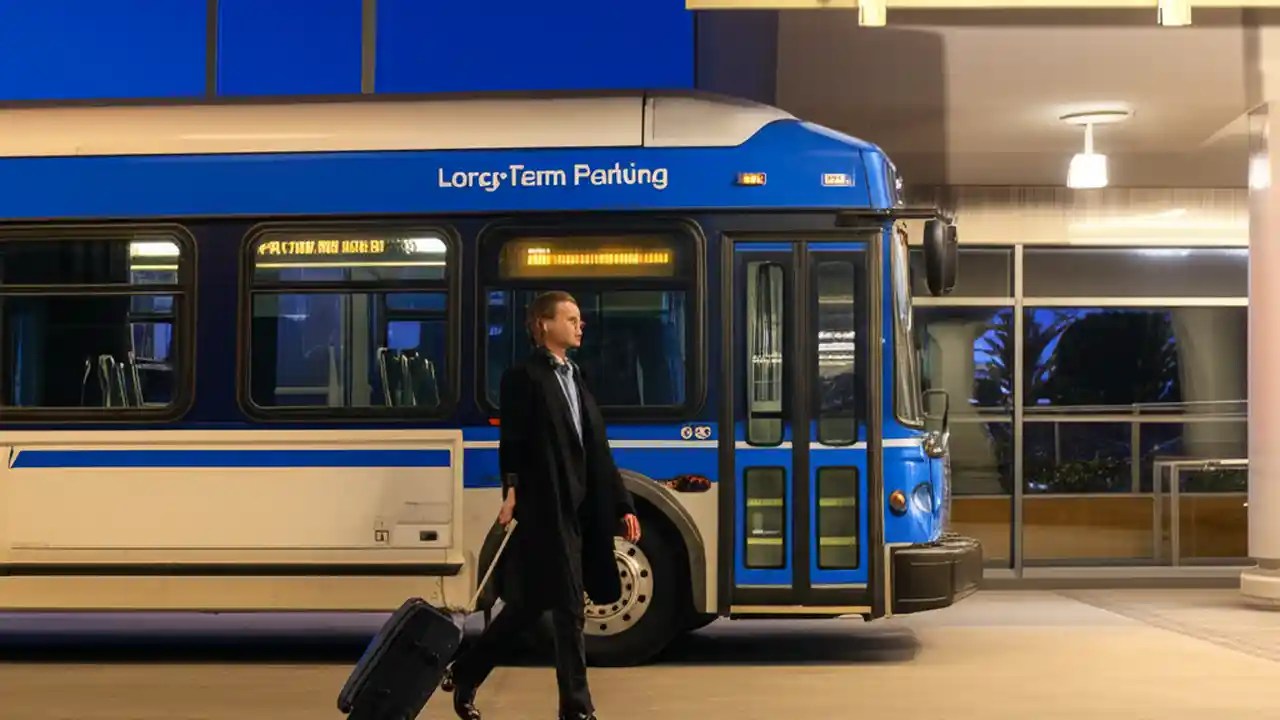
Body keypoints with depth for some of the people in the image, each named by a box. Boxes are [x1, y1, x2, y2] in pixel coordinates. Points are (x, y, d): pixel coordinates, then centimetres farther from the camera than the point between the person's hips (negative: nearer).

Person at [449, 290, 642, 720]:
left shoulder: (575, 379, 20)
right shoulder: (524, 377, -4)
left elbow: (598, 453, 17)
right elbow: (511, 443, -14)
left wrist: (623, 507, 13)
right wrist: (512, 490, -29)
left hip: (576, 511, 8)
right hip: (544, 511, -8)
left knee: (528, 606, 12)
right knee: (570, 609, -4)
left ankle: (465, 675, 26)